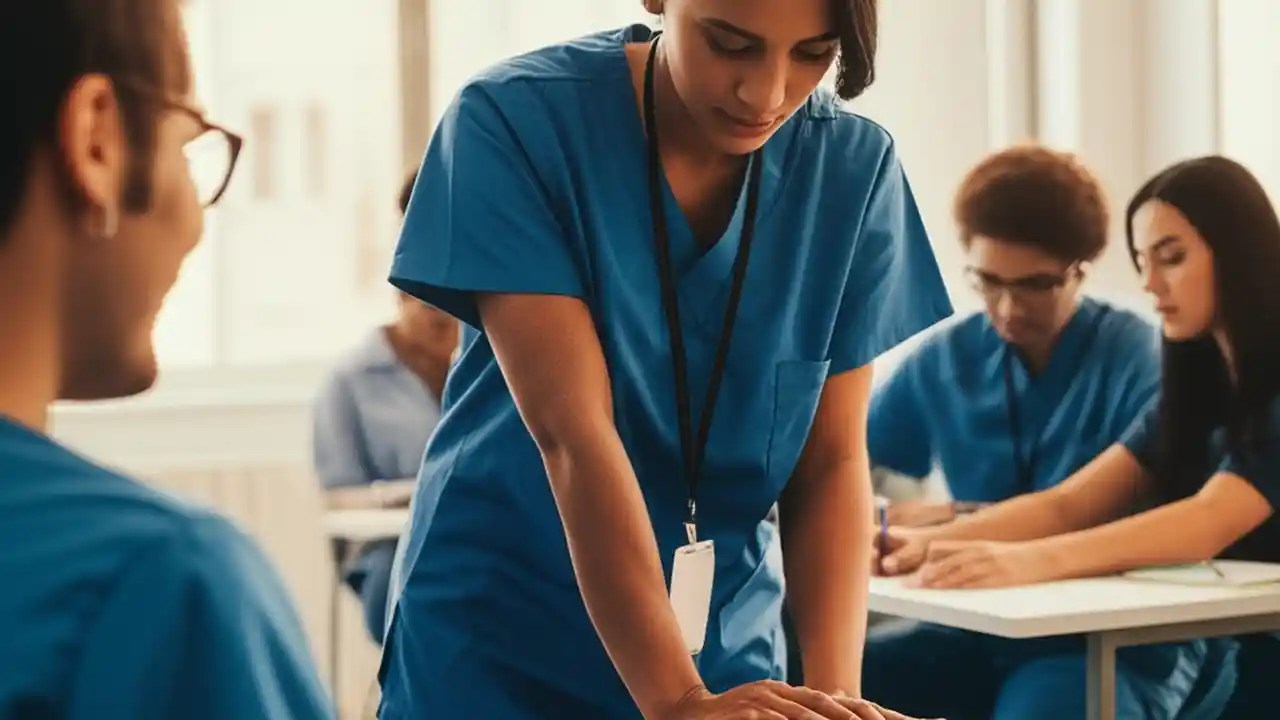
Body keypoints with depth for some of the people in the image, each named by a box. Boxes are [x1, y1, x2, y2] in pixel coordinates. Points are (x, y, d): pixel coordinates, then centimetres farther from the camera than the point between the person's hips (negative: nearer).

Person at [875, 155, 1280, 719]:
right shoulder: (1196, 395, 15)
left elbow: (1207, 524, -23)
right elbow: (1066, 505, 5)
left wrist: (1026, 560, -37)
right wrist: (932, 541, -13)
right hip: (1218, 661, 6)